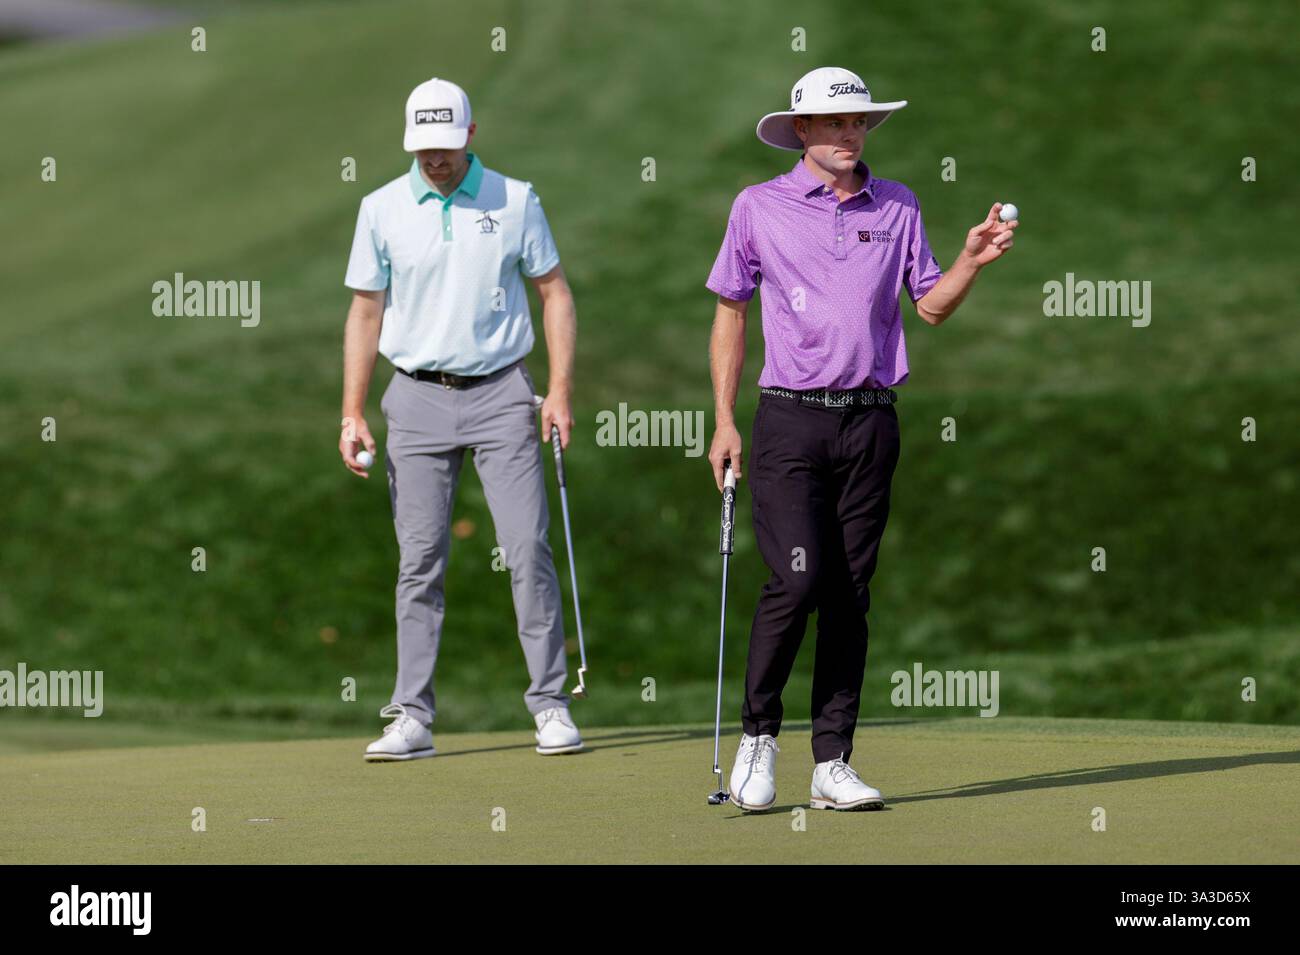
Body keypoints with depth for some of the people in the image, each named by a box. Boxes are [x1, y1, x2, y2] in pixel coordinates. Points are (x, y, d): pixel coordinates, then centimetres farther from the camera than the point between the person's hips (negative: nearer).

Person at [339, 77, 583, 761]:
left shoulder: (515, 201, 2)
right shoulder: (382, 209, 3)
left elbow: (555, 292, 6)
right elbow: (366, 313, 8)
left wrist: (560, 389, -3)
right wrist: (352, 412, 1)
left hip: (500, 394, -1)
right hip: (418, 397, 1)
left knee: (528, 547, -6)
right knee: (420, 561, 0)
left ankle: (551, 704, 0)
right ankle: (412, 716, 3)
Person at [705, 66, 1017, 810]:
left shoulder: (897, 207, 11)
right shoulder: (759, 207, 5)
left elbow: (931, 306, 11)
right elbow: (731, 313, 9)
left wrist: (973, 260, -8)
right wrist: (725, 421, 4)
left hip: (870, 421, 3)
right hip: (790, 420, -3)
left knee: (850, 595, 2)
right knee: (797, 578, -15)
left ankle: (833, 763, 5)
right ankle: (758, 736, 2)